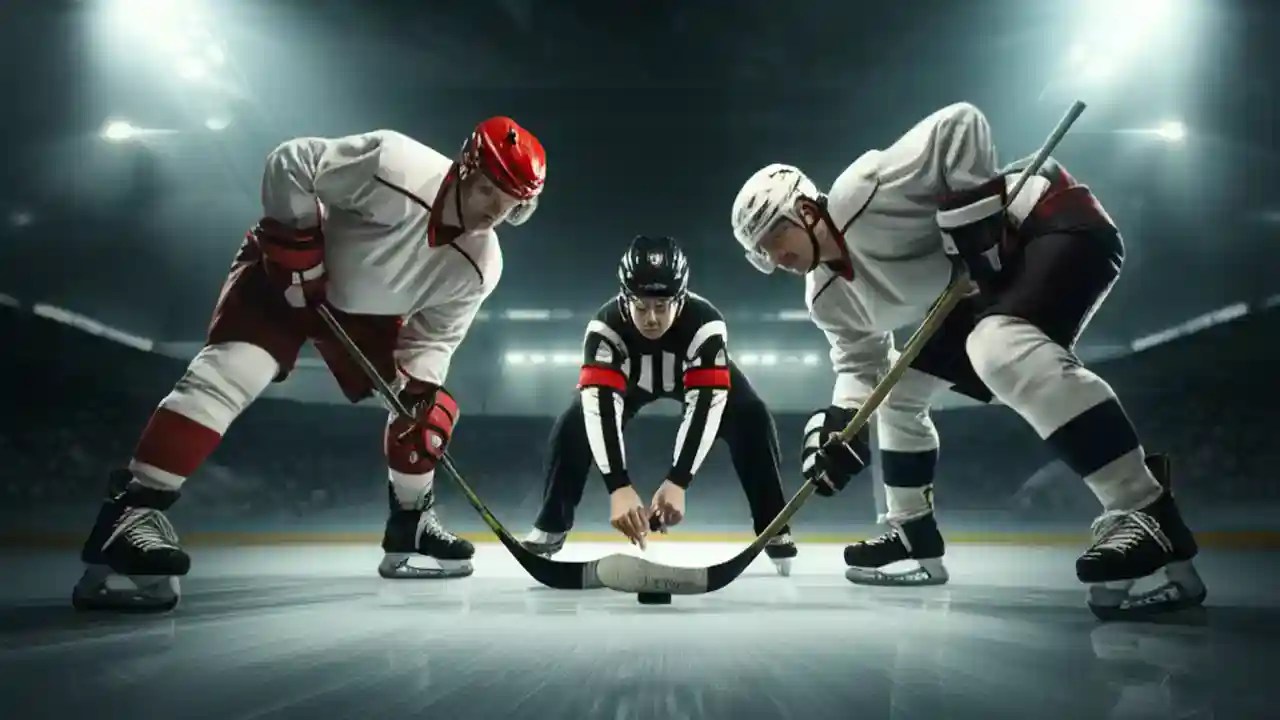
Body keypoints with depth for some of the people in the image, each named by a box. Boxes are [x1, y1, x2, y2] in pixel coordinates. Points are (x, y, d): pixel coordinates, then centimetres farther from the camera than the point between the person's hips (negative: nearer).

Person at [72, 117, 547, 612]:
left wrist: (418, 390, -18)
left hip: (368, 310, 7)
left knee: (429, 408, 3)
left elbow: (434, 334, -5)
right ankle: (130, 515, -30)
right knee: (231, 372, -28)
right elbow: (289, 163, -27)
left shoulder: (478, 266, -14)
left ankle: (410, 528, 20)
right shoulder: (394, 165, -34)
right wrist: (296, 242, -27)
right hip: (287, 273, -7)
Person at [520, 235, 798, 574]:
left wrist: (677, 482, -57)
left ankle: (774, 529, -7)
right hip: (633, 377, 1)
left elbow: (705, 406, -46)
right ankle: (551, 527, 2)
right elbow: (600, 406, -47)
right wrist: (619, 486, -59)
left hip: (699, 373, -1)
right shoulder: (606, 326, -40)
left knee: (752, 418, -23)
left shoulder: (706, 324, -42)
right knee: (573, 425, -18)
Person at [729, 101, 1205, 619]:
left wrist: (970, 208, -26)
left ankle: (1148, 513, -39)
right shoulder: (828, 296, 5)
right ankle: (915, 538, 24)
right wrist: (840, 424, -7)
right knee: (898, 392, 14)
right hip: (982, 285, 10)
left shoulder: (860, 190, -21)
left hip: (1053, 223, -10)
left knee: (1000, 348, -38)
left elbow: (960, 124, -23)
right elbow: (861, 363, 10)